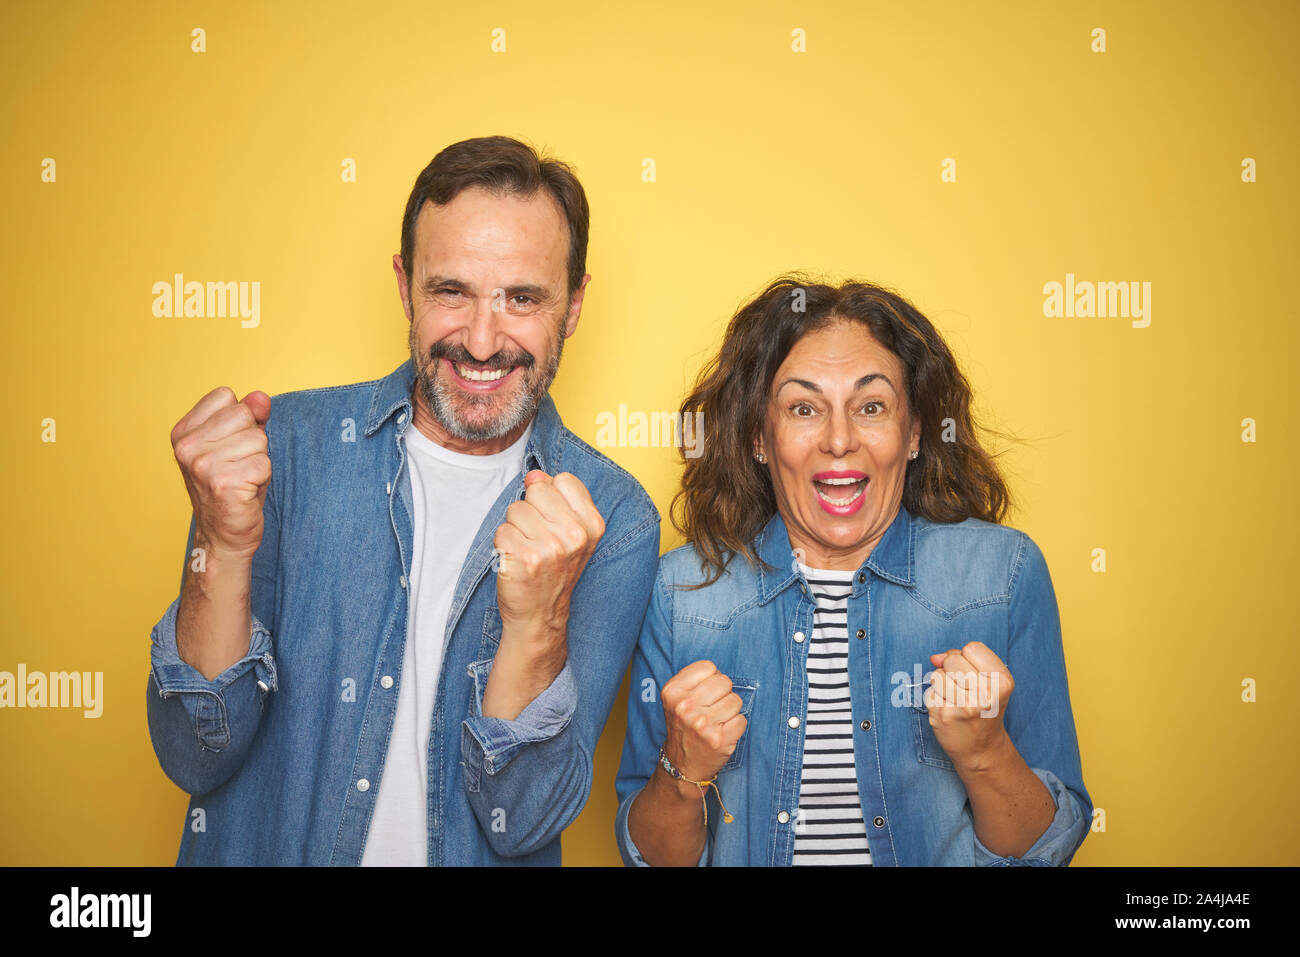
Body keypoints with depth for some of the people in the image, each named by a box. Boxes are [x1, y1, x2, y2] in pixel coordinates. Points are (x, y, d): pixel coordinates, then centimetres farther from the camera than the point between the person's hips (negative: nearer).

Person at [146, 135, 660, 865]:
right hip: (258, 851, 1)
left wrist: (536, 626, -26)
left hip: (468, 858, -1)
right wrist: (225, 547, -22)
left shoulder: (613, 522, -9)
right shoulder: (287, 446, -8)